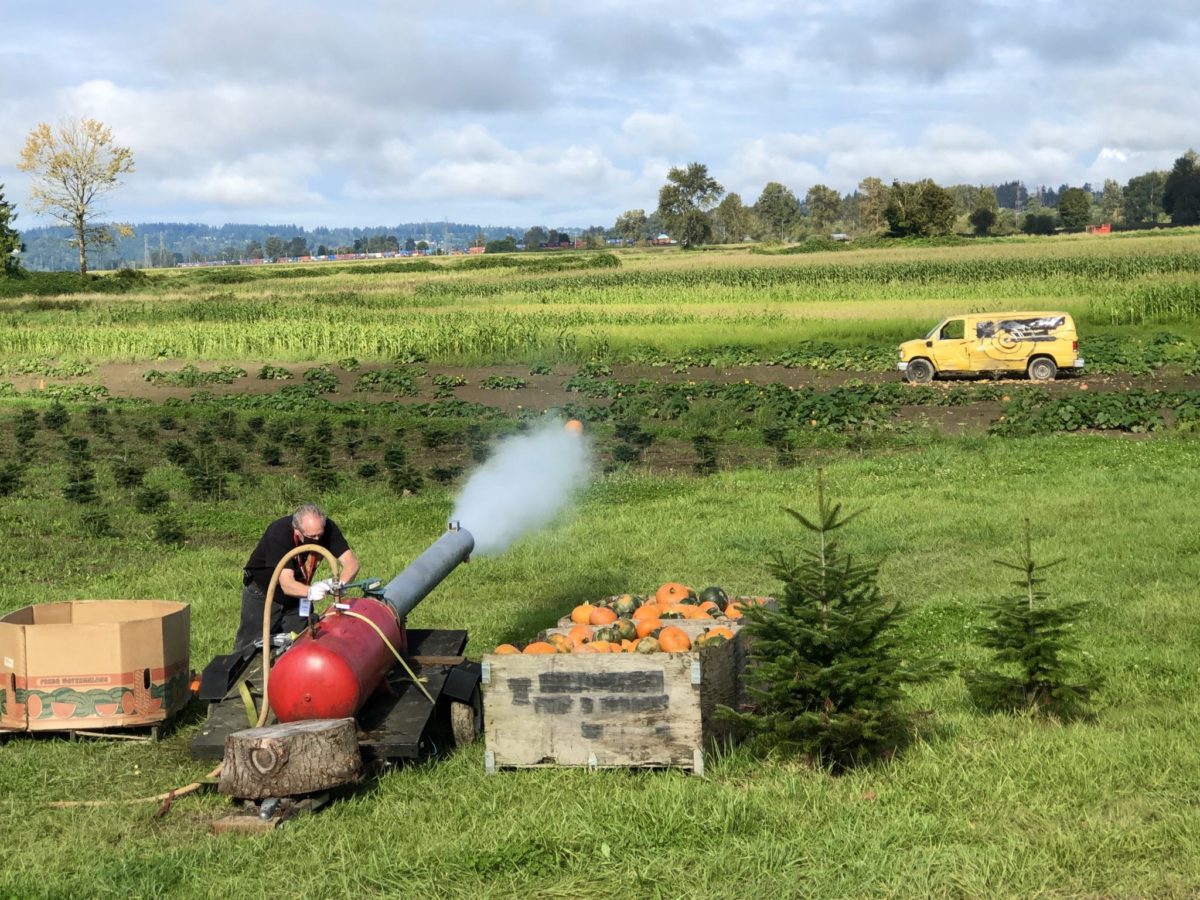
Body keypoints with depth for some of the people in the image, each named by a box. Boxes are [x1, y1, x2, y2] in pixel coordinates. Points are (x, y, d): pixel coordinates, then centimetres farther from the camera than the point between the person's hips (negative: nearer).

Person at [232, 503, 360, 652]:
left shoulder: (328, 528, -22)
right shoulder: (279, 534, -34)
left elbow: (351, 562, -24)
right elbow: (286, 584, -40)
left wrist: (339, 584, -46)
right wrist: (310, 592, -61)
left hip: (298, 593, 4)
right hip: (262, 593, -4)